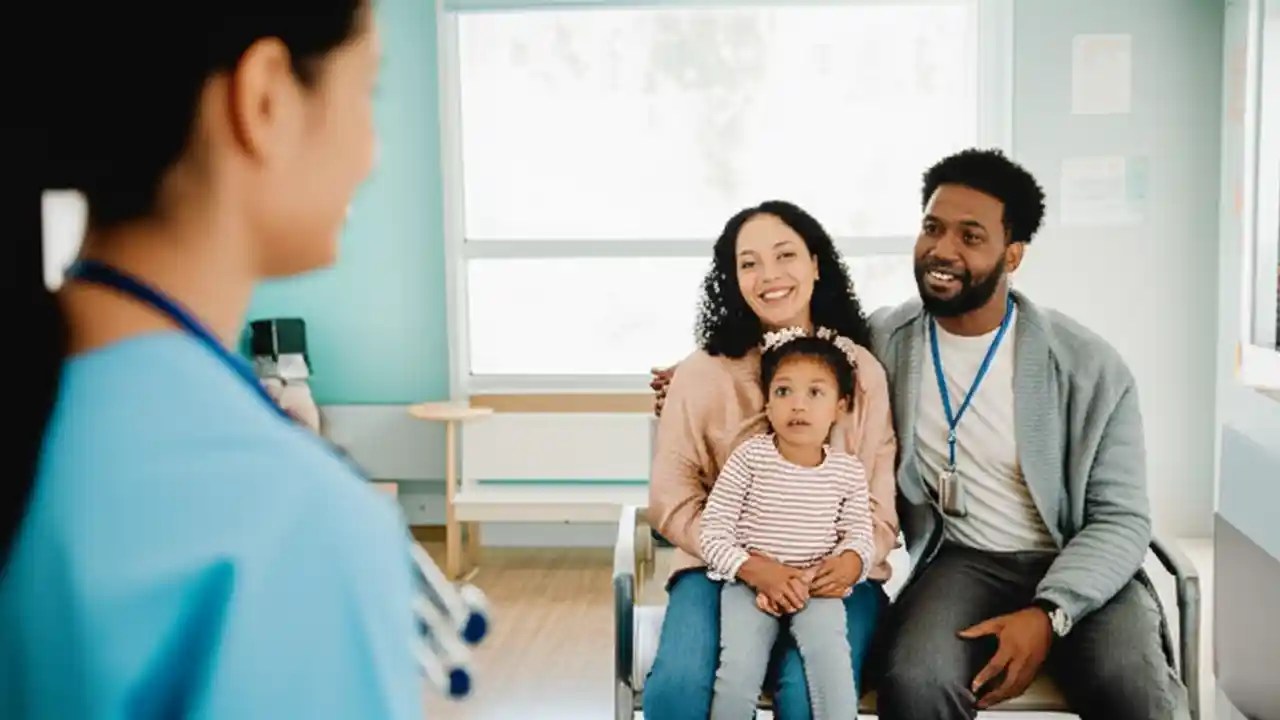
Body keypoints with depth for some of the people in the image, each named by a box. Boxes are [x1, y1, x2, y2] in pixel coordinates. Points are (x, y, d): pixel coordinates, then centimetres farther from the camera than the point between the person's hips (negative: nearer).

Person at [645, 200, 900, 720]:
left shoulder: (863, 371, 6)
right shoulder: (700, 374, 2)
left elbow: (881, 499, 4)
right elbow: (671, 499, -3)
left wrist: (855, 558, -19)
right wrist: (752, 565, -18)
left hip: (832, 573, 1)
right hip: (723, 566, 0)